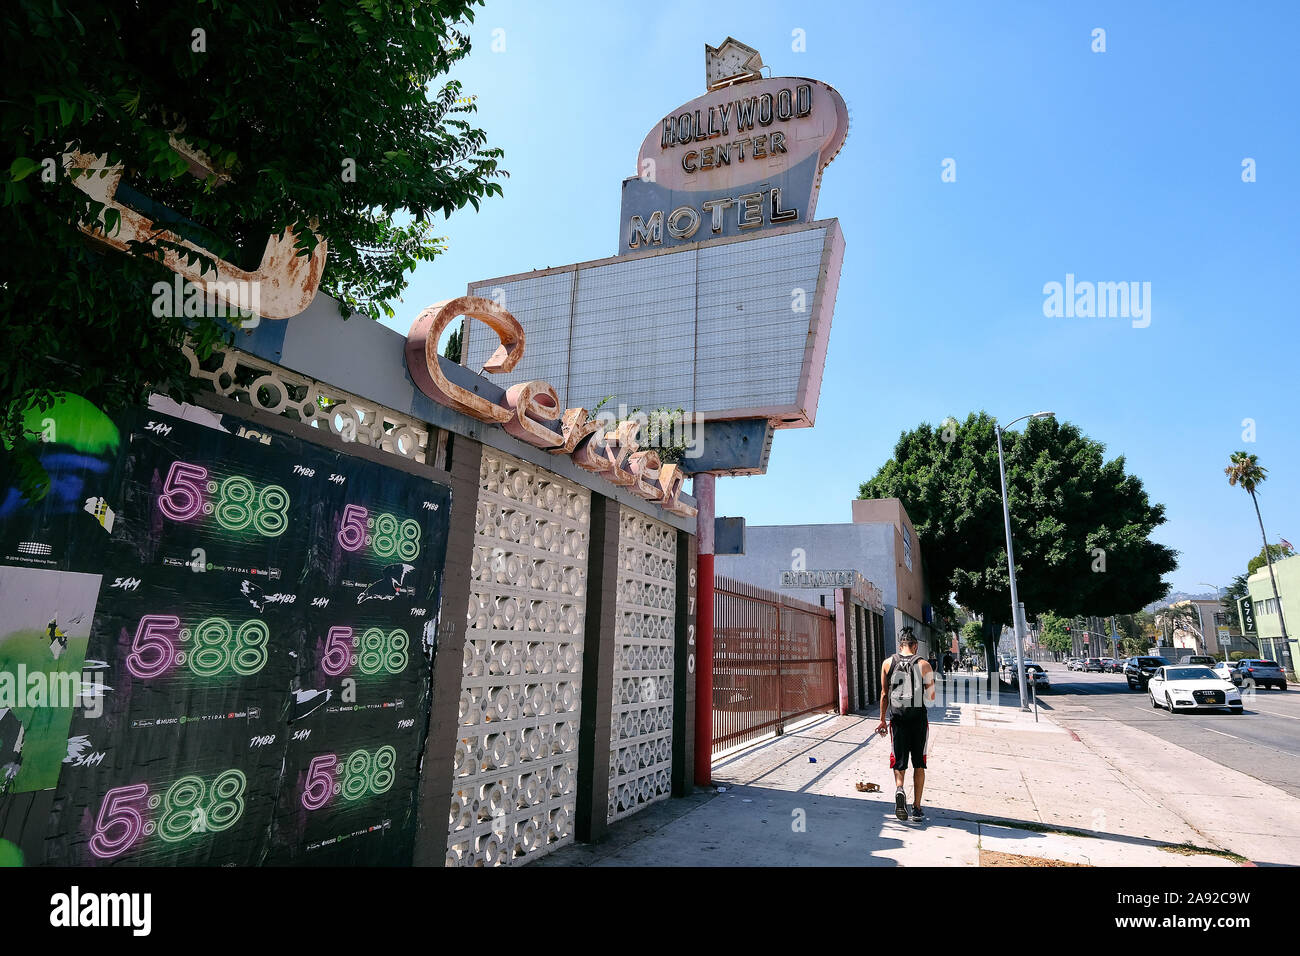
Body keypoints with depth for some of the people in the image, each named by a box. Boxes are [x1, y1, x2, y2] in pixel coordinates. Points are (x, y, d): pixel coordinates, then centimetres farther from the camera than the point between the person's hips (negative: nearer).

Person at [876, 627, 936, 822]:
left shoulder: (888, 664, 2)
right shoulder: (924, 665, -3)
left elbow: (885, 695, 6)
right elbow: (931, 697, 1)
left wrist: (882, 720, 13)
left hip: (897, 717, 1)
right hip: (919, 717, -1)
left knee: (899, 762, 9)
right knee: (919, 764, 11)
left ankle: (899, 789, -19)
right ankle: (916, 808, 13)